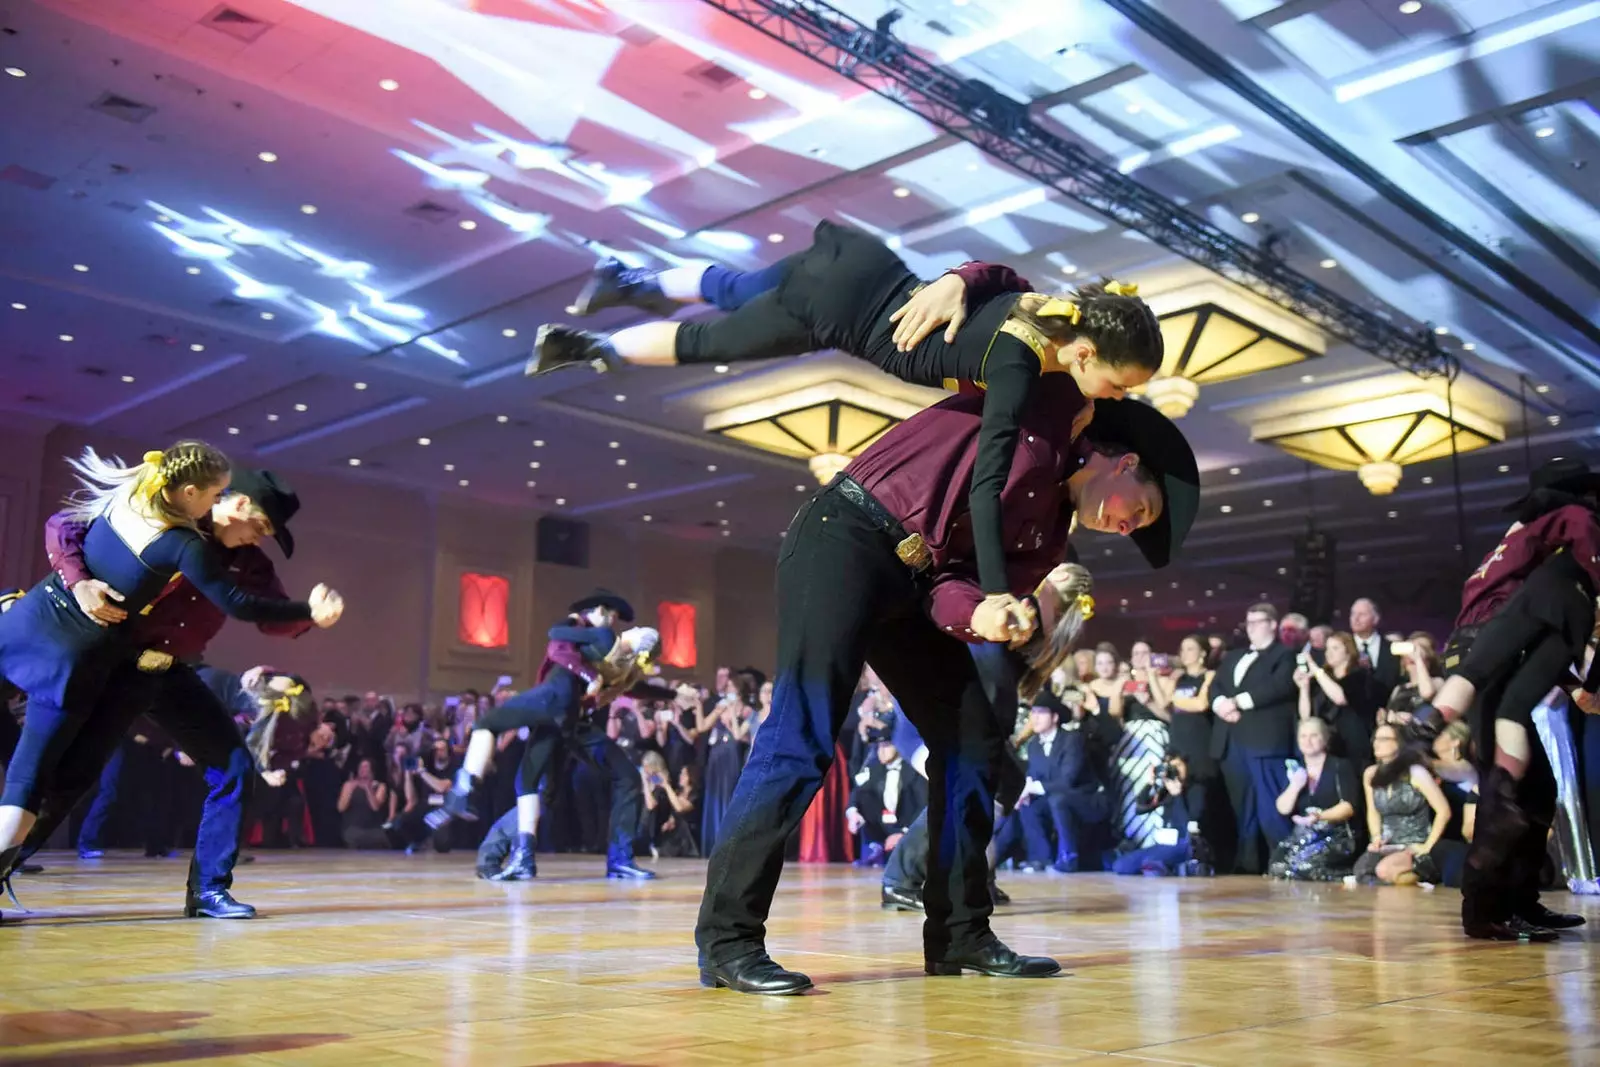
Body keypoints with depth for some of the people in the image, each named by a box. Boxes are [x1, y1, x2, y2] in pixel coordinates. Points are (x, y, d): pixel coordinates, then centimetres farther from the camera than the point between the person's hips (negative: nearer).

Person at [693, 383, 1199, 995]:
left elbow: (952, 581, -2)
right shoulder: (1057, 400, 3)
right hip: (844, 536, -8)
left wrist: (980, 613, -21)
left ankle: (959, 935, 11)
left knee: (972, 734, 4)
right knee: (802, 736, -16)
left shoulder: (1046, 538, 14)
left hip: (910, 578, 8)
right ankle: (727, 937, -12)